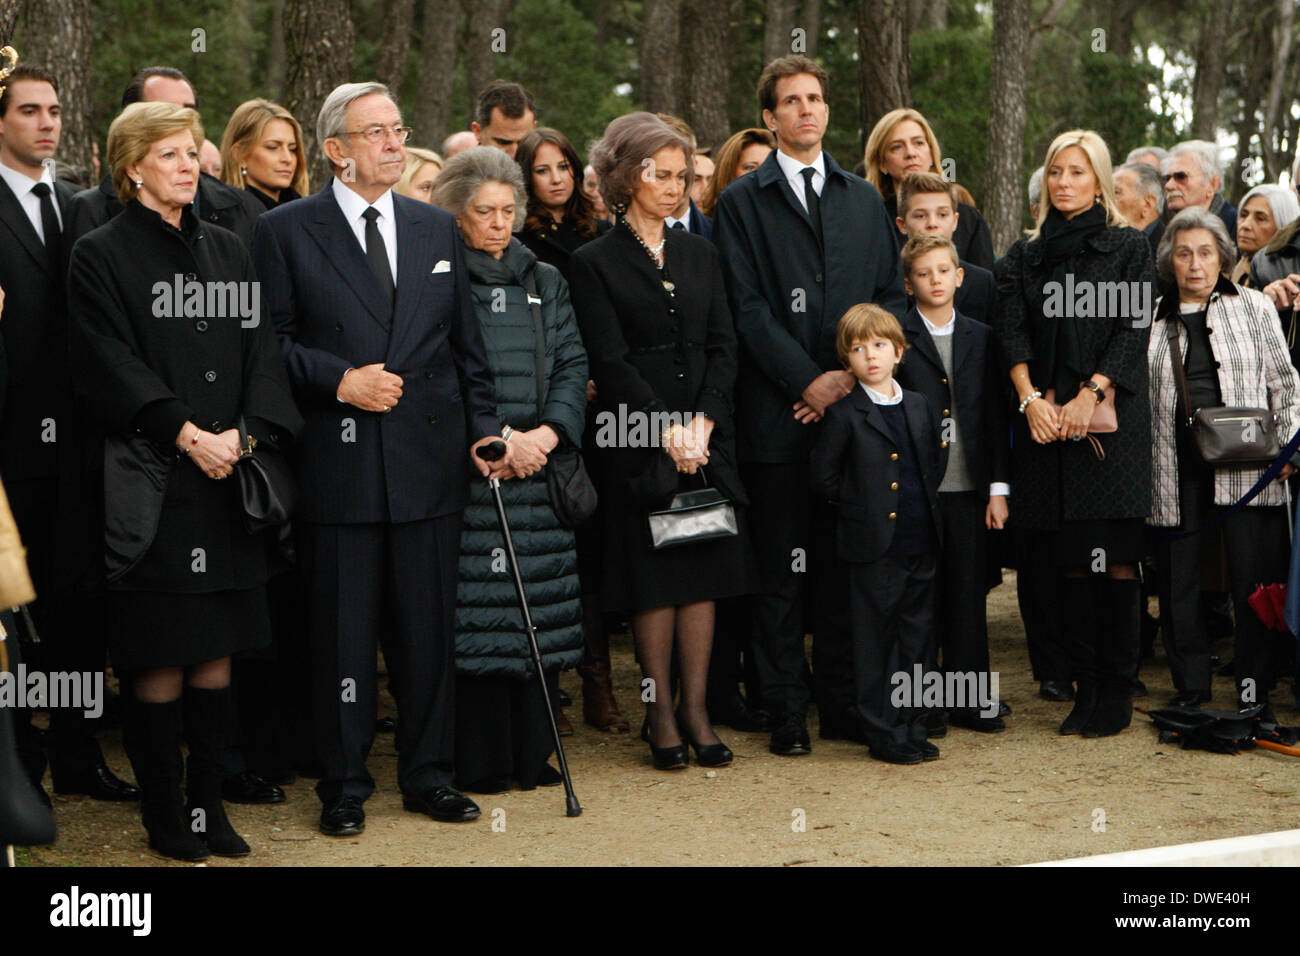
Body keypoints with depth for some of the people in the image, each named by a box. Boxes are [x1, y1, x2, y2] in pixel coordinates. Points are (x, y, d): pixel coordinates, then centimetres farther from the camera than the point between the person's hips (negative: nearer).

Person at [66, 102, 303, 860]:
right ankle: (165, 814, 8)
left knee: (216, 651, 6)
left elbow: (260, 346, 7)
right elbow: (111, 364, -8)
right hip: (152, 479, -4)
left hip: (228, 478, 4)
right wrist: (184, 434, -17)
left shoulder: (229, 250, 15)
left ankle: (210, 803, 14)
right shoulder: (101, 255, 1)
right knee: (157, 656, -2)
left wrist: (243, 433, -9)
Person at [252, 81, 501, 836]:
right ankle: (345, 786, 16)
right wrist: (337, 380, -15)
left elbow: (467, 344, 14)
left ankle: (429, 773, 22)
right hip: (339, 463, -3)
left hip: (430, 461, 3)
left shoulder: (438, 228, 13)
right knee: (343, 632, 4)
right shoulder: (288, 231, 2)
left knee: (429, 626, 9)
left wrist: (484, 428, 5)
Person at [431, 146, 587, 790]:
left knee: (537, 611, 5)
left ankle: (531, 753, 14)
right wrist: (499, 439, -15)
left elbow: (573, 363, 10)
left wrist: (549, 431, -8)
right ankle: (480, 761, 3)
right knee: (476, 611, -5)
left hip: (539, 468, 5)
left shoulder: (545, 282, 17)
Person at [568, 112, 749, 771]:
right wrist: (667, 430, -14)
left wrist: (704, 421, -7)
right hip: (638, 440, -4)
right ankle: (661, 716, 8)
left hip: (707, 434, 4)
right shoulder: (595, 262, -1)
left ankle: (696, 710, 11)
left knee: (705, 571, 4)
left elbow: (723, 345, 7)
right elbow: (610, 362, -8)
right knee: (653, 576, -1)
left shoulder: (699, 254, 14)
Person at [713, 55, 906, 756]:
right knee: (781, 568, 0)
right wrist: (807, 381, -11)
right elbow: (748, 307, -4)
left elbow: (891, 296, 11)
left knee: (846, 563, 6)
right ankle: (787, 712, 8)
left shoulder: (864, 200, 16)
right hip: (778, 410, -3)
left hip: (853, 403, 3)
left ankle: (841, 703, 15)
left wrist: (852, 372, -4)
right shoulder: (741, 201, 4)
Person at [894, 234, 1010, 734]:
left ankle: (968, 697, 15)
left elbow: (996, 417, 10)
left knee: (968, 594, 6)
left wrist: (997, 487, 4)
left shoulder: (981, 337, 11)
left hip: (969, 487, 3)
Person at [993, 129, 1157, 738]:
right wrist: (1031, 398, -11)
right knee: (1070, 561, 3)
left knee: (1115, 558, -6)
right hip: (1048, 424, 3)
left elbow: (1133, 330, -1)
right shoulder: (1025, 256, 16)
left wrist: (1089, 395, -13)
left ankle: (1117, 694, -1)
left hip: (1113, 420, -3)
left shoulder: (1129, 248, 8)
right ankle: (1085, 689, 8)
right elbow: (1011, 332, 5)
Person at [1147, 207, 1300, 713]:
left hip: (1245, 466, -2)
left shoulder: (1254, 306, 9)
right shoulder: (1152, 317, 12)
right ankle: (1190, 690, 16)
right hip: (1177, 468, 2)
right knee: (1177, 582, 5)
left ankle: (1254, 693, 6)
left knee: (1253, 581, -4)